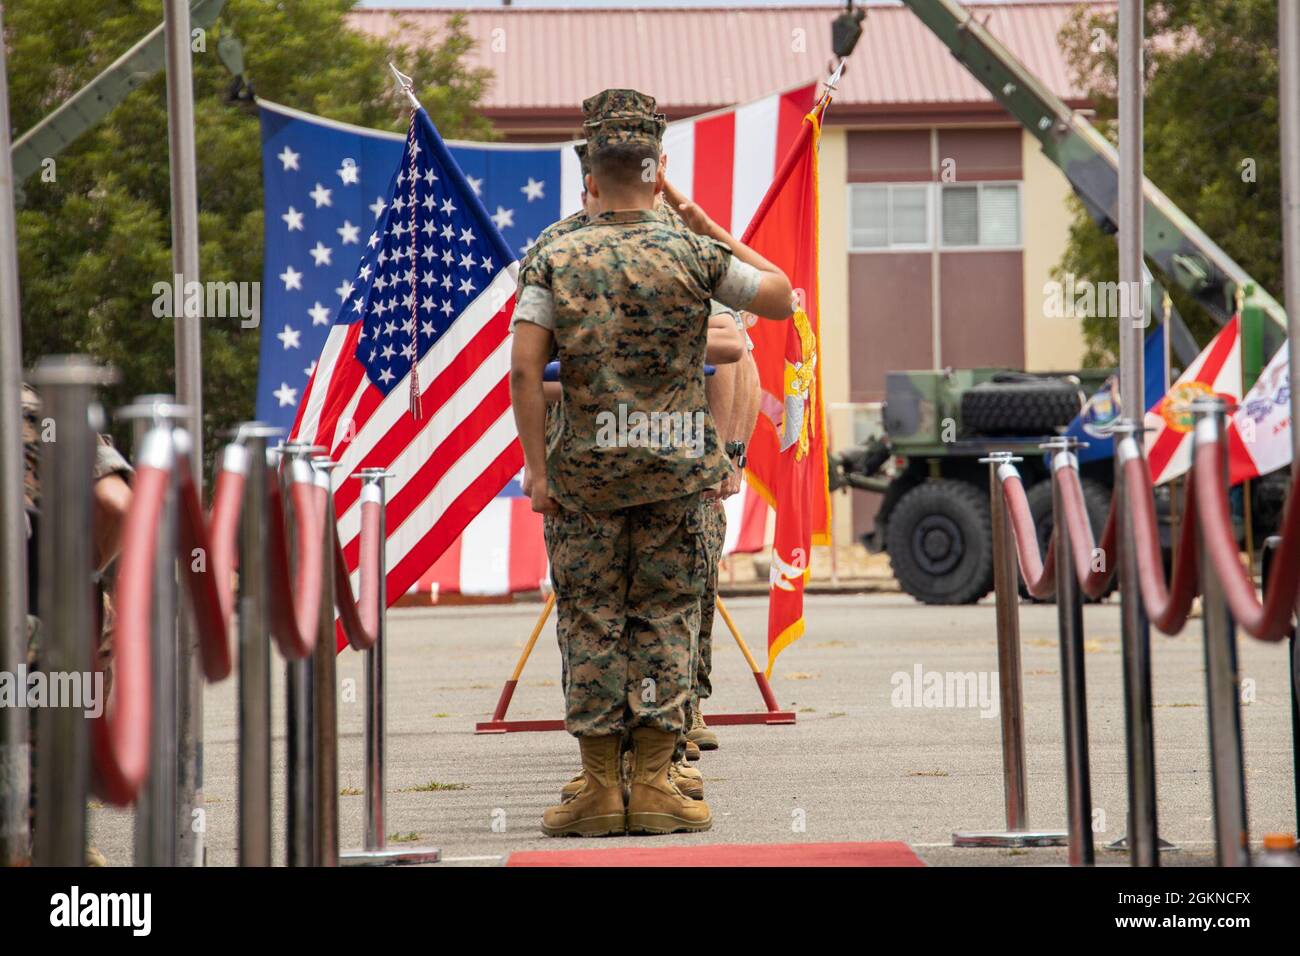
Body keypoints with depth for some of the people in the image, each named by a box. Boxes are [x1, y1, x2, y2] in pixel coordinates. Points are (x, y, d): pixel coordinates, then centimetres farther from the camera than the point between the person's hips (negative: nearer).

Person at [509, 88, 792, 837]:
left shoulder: (557, 261, -1)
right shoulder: (693, 256, -2)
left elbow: (525, 368, -8)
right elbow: (782, 299, 10)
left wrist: (537, 467, -4)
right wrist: (713, 231, 15)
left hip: (587, 467, 0)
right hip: (675, 466, 0)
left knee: (592, 623, 5)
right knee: (665, 620, 6)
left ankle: (602, 789, 5)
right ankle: (653, 785, 4)